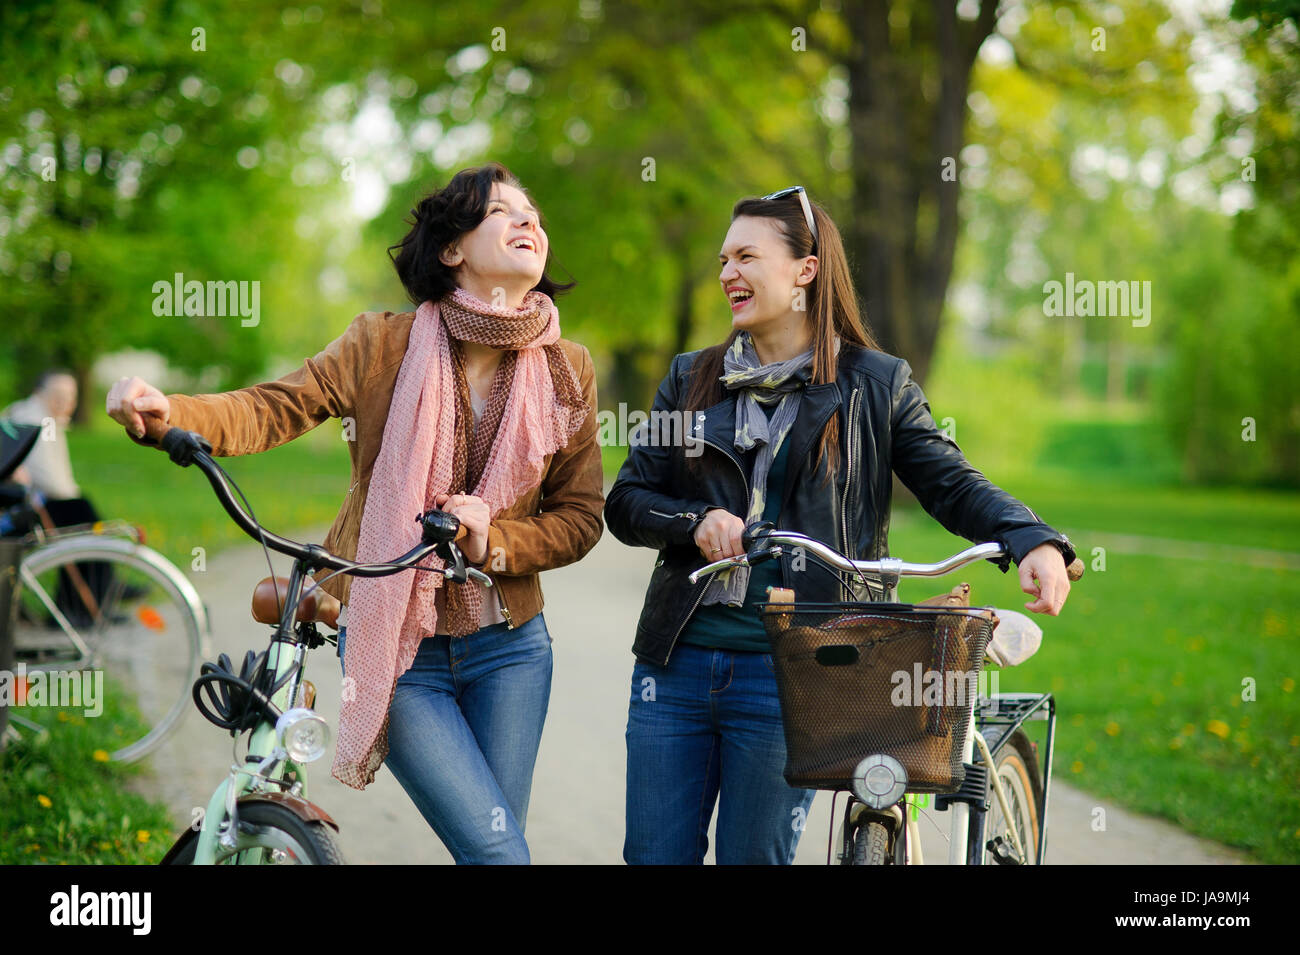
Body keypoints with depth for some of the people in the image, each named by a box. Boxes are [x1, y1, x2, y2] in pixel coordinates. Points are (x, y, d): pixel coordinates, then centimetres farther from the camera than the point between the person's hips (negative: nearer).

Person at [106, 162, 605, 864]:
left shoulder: (565, 371, 1)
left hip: (508, 647, 3)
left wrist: (495, 543, -16)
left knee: (496, 846, 5)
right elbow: (273, 411, -15)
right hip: (394, 649, -3)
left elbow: (580, 517, 3)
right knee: (496, 851, -12)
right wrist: (166, 412, -34)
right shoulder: (382, 346, -6)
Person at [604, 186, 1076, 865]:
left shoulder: (875, 384, 4)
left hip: (790, 674, -3)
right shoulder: (691, 380, 12)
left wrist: (1035, 542, -21)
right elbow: (626, 501, 9)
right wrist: (696, 523, -12)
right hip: (678, 661, 3)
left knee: (754, 856, 2)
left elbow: (953, 485, -2)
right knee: (655, 855, 6)